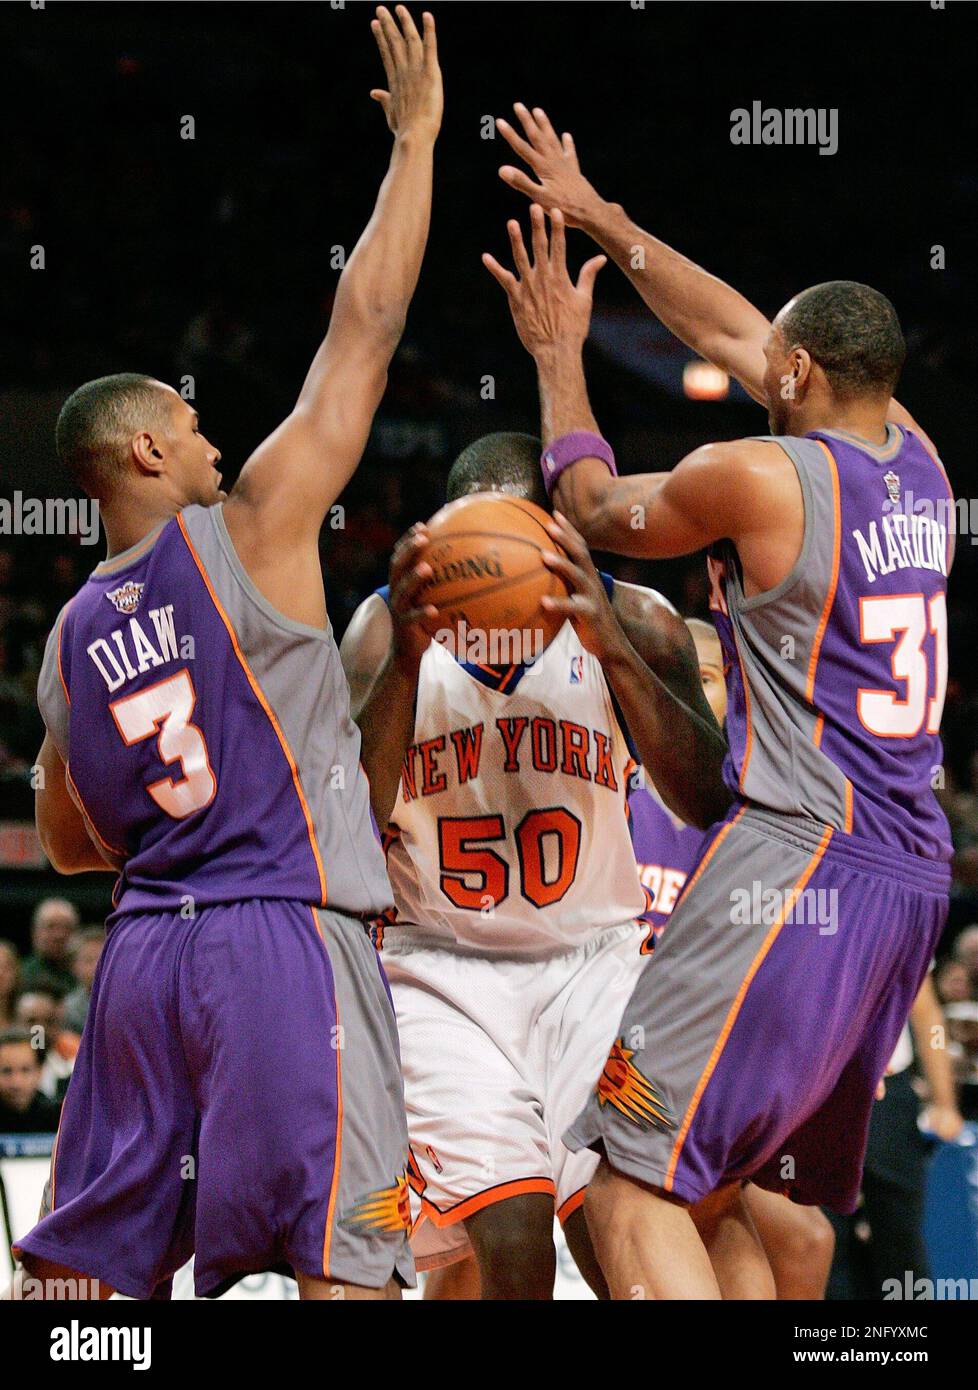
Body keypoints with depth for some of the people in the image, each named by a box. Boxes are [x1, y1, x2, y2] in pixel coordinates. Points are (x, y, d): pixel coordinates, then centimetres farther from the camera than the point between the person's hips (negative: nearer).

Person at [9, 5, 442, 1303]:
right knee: (344, 1261, -9)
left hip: (143, 948, 6)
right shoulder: (249, 530, -3)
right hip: (285, 937, -6)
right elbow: (365, 324, -2)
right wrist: (415, 137, 5)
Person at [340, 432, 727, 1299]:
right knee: (514, 1244, -21)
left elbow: (708, 801, -17)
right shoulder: (389, 626, -6)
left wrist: (612, 649, -31)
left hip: (595, 962, 1)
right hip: (440, 971, -1)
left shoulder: (630, 623, -4)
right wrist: (405, 658, -32)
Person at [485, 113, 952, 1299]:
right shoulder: (915, 465, 12)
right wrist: (601, 223, 33)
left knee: (630, 1190, -9)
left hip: (792, 865, -8)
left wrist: (559, 356, 23)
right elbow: (736, 332, 25)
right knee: (716, 1199, 15)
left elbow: (596, 512, 9)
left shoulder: (761, 478, -10)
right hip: (910, 885, 8)